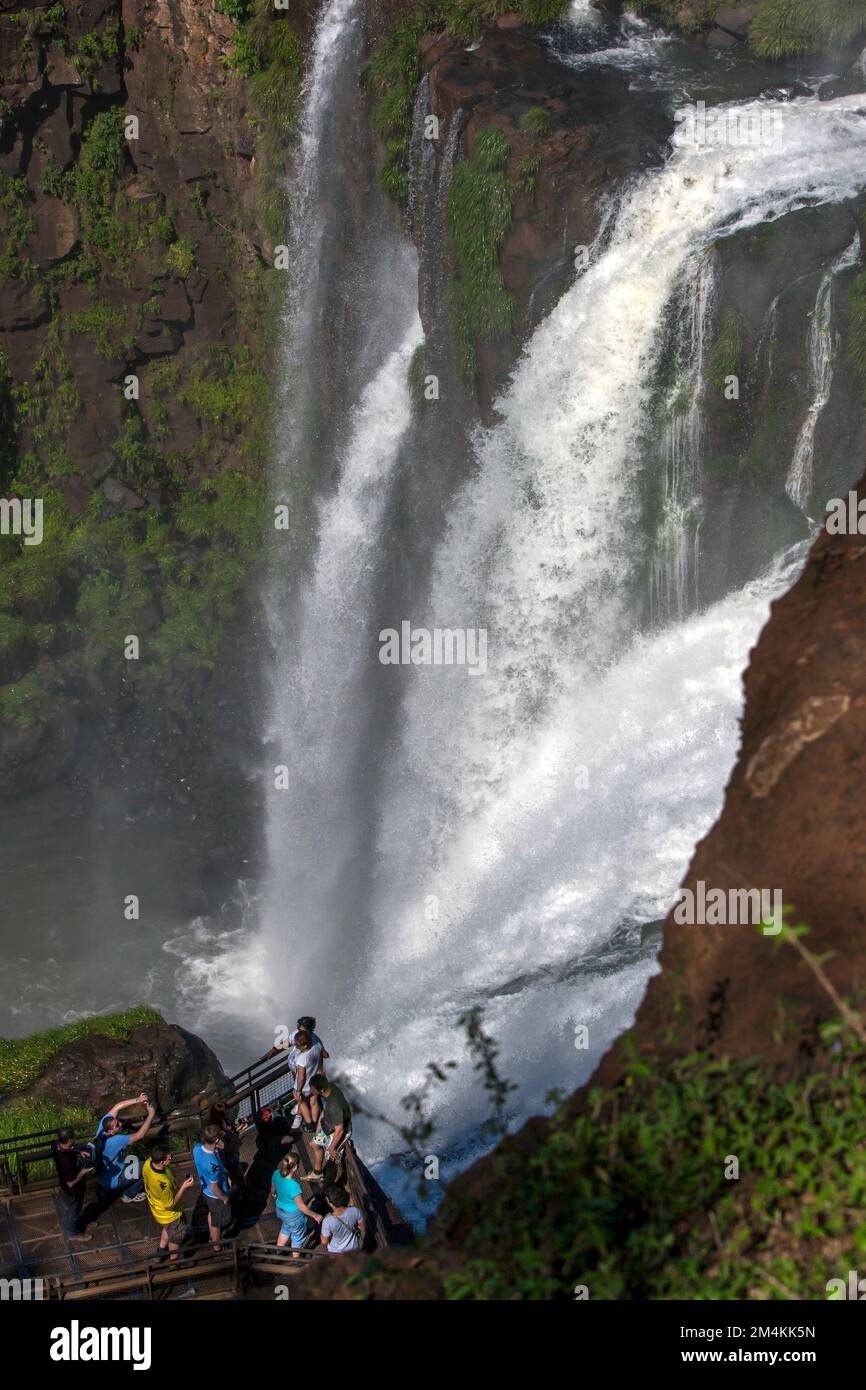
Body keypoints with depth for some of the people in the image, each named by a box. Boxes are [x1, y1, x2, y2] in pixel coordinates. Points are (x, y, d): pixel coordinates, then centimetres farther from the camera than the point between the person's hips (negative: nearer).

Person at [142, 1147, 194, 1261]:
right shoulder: (163, 1183, -46)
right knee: (175, 1238, 24)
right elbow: (170, 1206, -28)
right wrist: (183, 1187, -31)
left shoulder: (148, 1162, -25)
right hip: (169, 1215, -7)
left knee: (166, 1230, 36)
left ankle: (161, 1252, 59)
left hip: (155, 1207, 7)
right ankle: (174, 1261, 49)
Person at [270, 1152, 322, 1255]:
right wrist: (315, 1215, -11)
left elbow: (273, 1191, 1)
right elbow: (301, 1206, -27)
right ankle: (296, 1260, 47)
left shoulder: (277, 1174, -21)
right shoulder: (294, 1186, -41)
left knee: (285, 1229, 36)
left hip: (280, 1210, 6)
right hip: (294, 1215, -6)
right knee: (297, 1237, 24)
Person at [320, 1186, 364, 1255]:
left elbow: (324, 1242, -21)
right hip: (354, 1248, 2)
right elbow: (362, 1228, -12)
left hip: (336, 1252, -2)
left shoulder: (328, 1221, -37)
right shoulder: (355, 1211, -31)